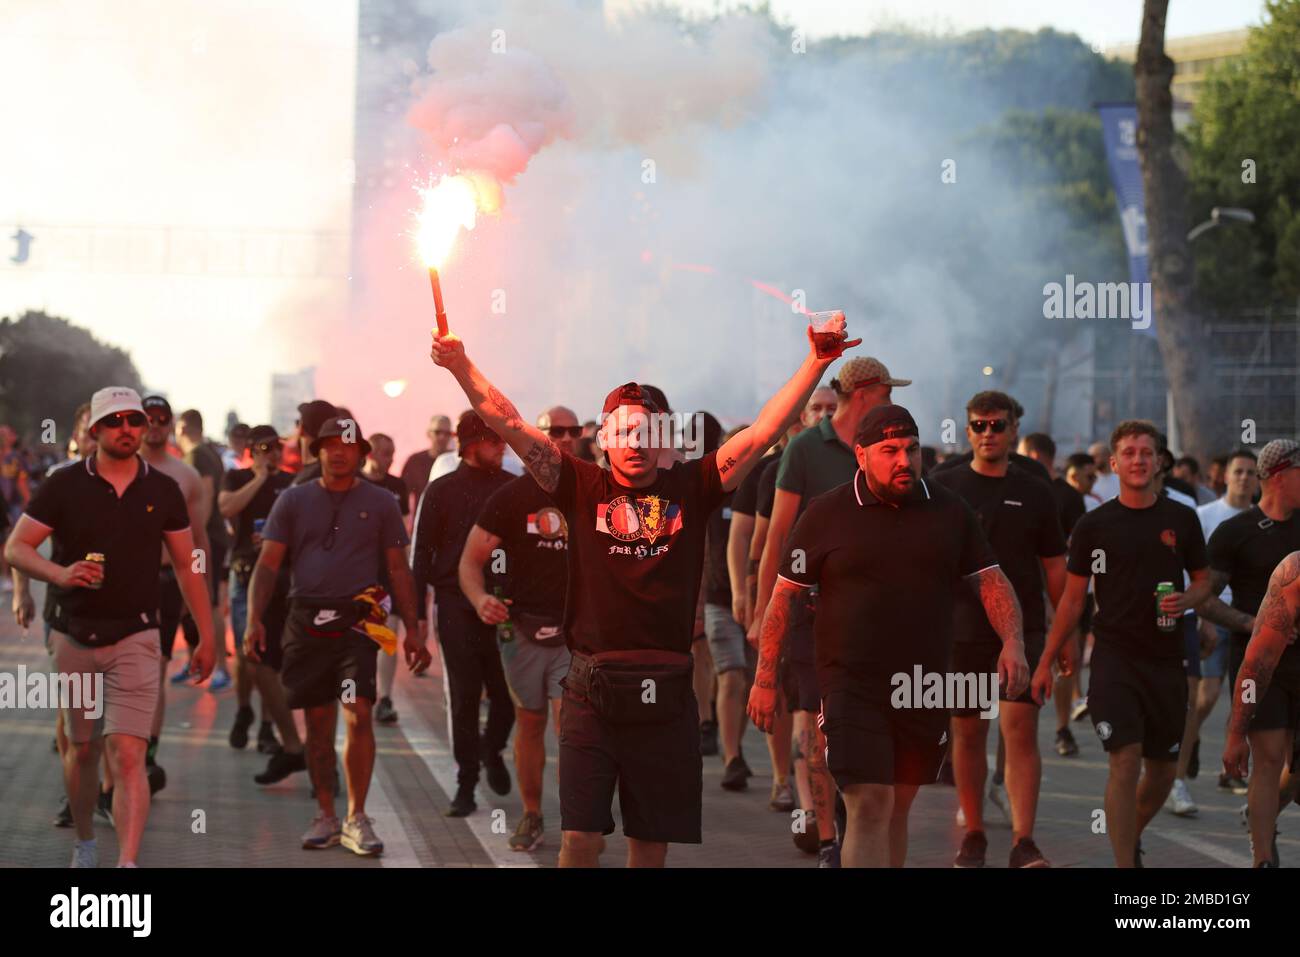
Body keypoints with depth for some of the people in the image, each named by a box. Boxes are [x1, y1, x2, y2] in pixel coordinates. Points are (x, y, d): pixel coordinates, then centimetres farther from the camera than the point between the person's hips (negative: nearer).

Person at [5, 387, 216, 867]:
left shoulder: (163, 491, 4)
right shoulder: (63, 485, -1)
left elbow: (187, 566, 11)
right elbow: (16, 548, -3)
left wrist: (206, 636, 10)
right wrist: (59, 574, -22)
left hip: (135, 635, -1)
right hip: (74, 636, 1)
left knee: (127, 752, -13)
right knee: (82, 749, 13)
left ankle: (128, 862, -22)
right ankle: (84, 842, 34)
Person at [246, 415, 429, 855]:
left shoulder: (380, 502, 9)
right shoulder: (294, 500, 9)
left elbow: (398, 570, 11)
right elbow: (268, 564, 6)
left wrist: (412, 631, 6)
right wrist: (254, 619, -7)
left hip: (357, 620, -1)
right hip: (306, 618, 1)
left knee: (358, 714, -13)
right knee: (318, 722, 6)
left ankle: (357, 818, -5)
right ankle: (326, 816, 16)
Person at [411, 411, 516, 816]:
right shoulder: (442, 491, 3)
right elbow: (421, 552, 4)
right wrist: (417, 612, -1)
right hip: (456, 604, -1)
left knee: (507, 692, 0)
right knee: (464, 696, 1)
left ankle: (492, 749, 31)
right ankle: (466, 784, 9)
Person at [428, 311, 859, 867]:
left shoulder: (689, 489, 7)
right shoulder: (583, 489, 5)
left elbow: (763, 432, 4)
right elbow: (509, 425, 1)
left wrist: (817, 363, -2)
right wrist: (460, 367, -7)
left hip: (666, 696, 1)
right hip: (592, 692, -1)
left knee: (652, 847, 9)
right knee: (580, 841, -4)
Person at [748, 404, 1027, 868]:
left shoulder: (950, 511, 7)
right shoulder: (826, 513, -2)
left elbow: (990, 579, 10)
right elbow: (785, 594, 2)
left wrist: (1012, 643, -7)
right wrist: (765, 679, -1)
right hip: (852, 686, -4)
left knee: (897, 808, 13)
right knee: (869, 810, -14)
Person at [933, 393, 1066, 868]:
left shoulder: (1035, 494, 6)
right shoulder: (943, 487, 4)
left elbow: (1055, 566, 11)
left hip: (1023, 629, -1)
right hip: (960, 630, 1)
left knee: (1020, 728, -12)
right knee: (967, 734, 8)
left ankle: (1023, 842, -14)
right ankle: (973, 834, 23)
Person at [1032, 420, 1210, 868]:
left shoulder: (1181, 519, 5)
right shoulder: (1093, 525, 1)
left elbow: (1203, 580, 14)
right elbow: (1072, 599, 7)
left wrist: (1185, 600, -9)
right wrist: (1047, 660, 4)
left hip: (1167, 661, 3)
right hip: (1114, 658, -3)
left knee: (1163, 770, 11)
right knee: (1125, 761, -15)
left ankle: (1132, 836, 38)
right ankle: (1125, 864, -12)